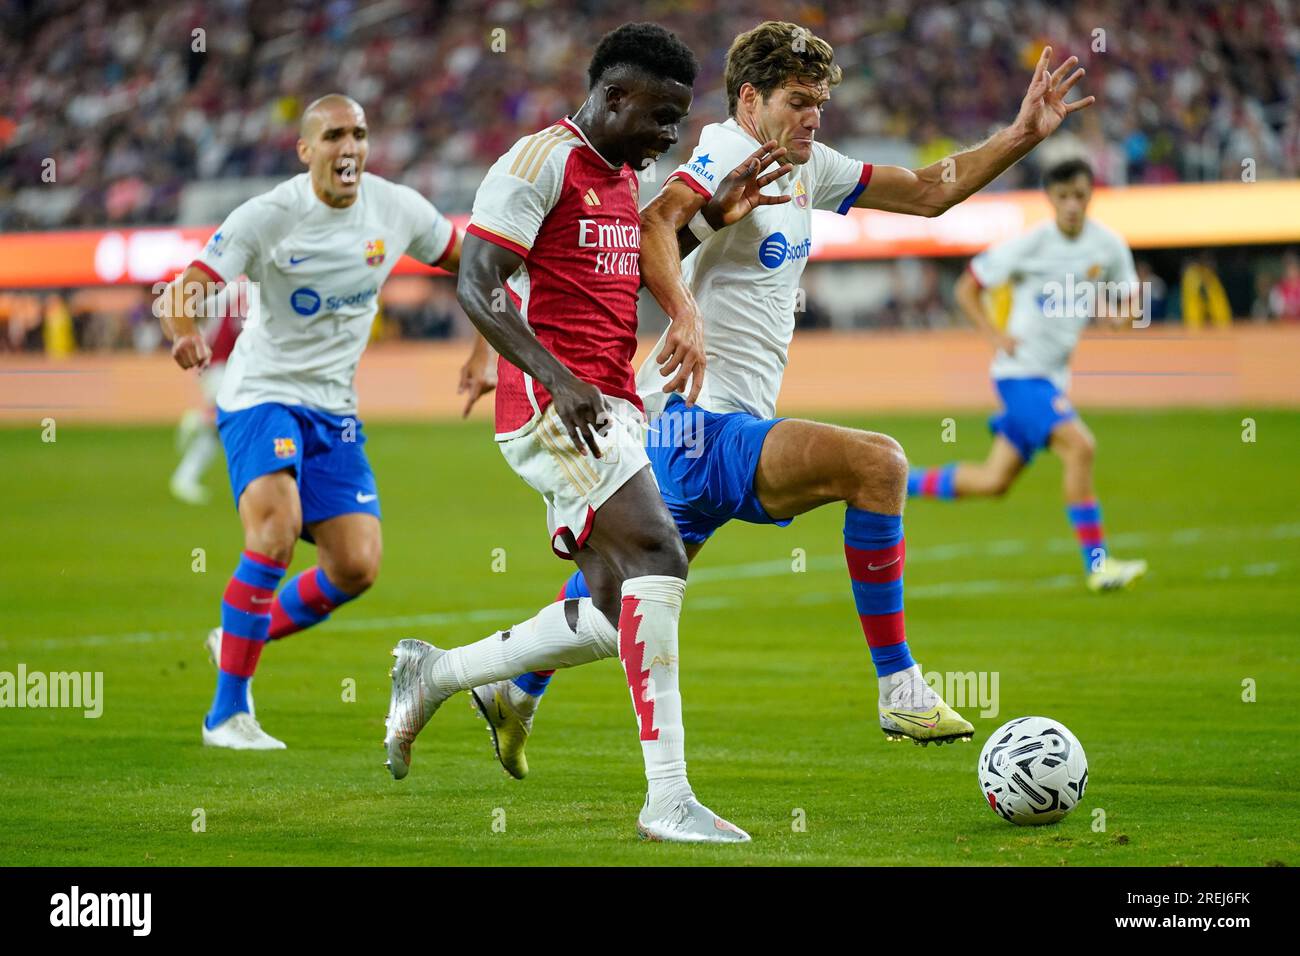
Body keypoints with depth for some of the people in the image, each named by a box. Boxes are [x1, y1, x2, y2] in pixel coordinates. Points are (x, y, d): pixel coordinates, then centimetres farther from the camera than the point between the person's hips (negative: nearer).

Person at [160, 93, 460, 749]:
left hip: (334, 408, 5)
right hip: (262, 394, -5)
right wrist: (185, 335, -44)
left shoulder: (398, 209, -3)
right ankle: (227, 713, -21)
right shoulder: (269, 216, -16)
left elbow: (463, 260, 16)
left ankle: (243, 637, 23)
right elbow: (185, 290, -21)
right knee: (277, 526, -28)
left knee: (357, 566, -5)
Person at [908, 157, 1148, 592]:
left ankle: (895, 483, 27)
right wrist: (996, 336, -15)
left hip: (1053, 376, 6)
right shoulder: (1029, 245, -13)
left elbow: (1129, 292, 13)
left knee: (994, 481, 9)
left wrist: (1125, 308, -11)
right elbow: (967, 287, -4)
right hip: (1020, 372, -6)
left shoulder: (1108, 245, 0)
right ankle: (1096, 563, -19)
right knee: (1079, 446, -24)